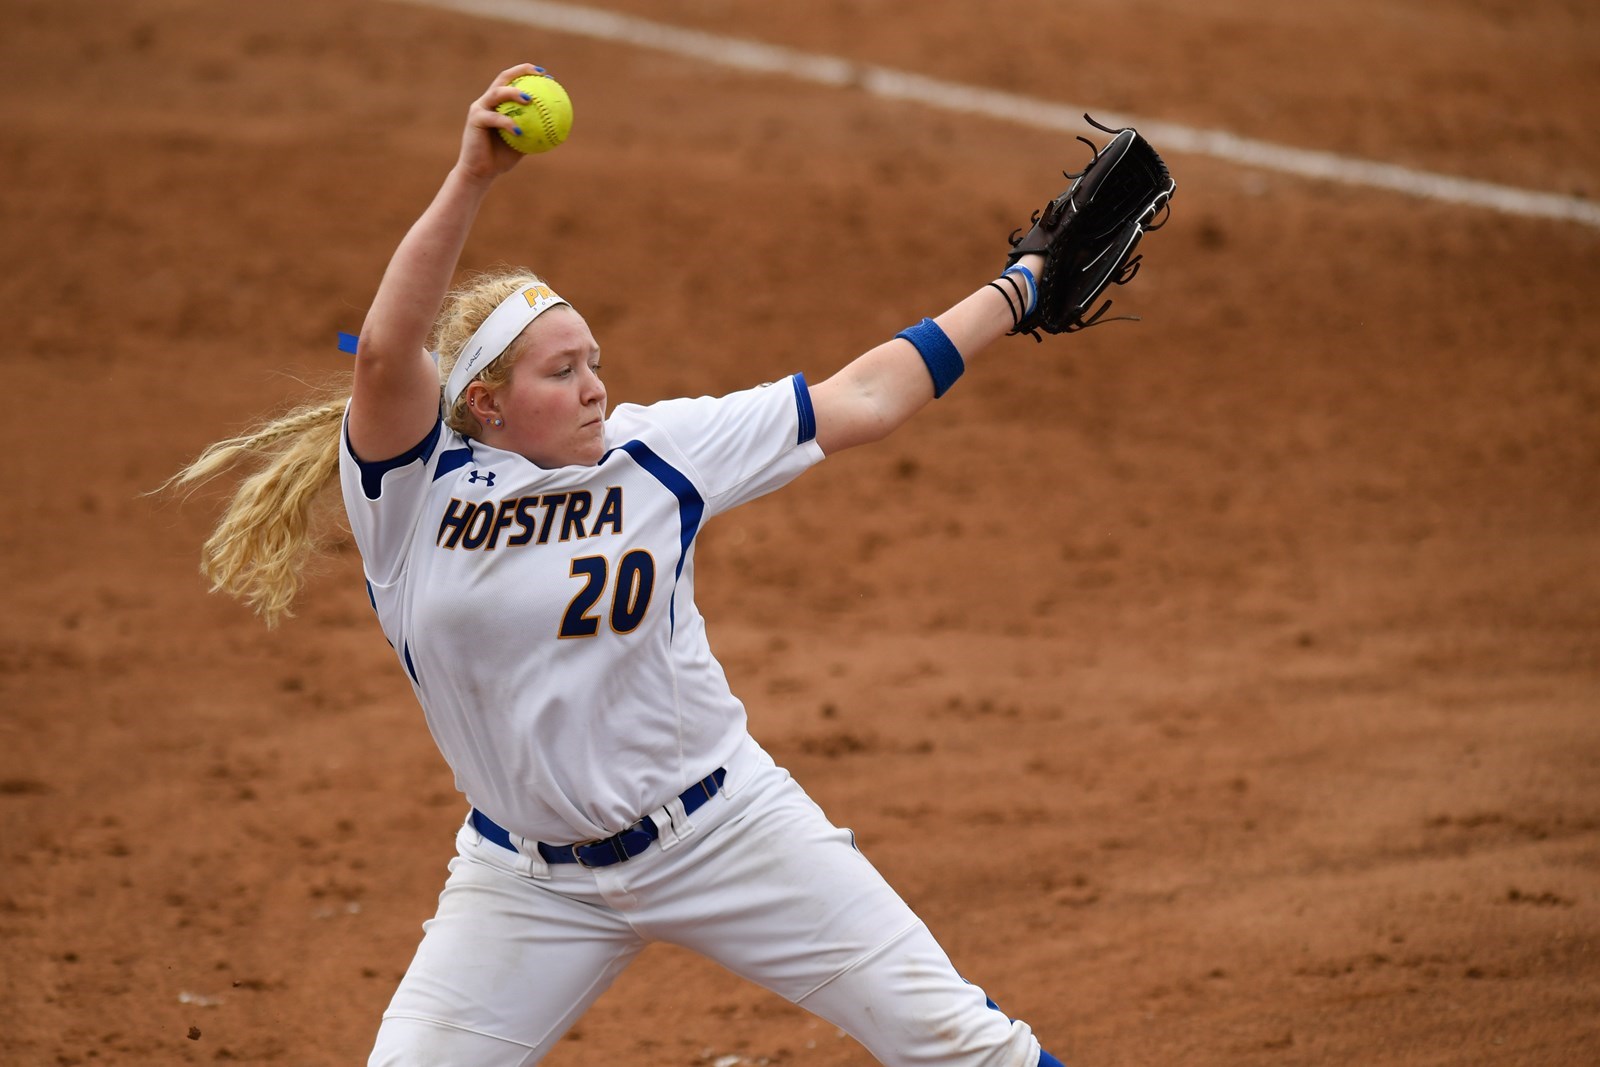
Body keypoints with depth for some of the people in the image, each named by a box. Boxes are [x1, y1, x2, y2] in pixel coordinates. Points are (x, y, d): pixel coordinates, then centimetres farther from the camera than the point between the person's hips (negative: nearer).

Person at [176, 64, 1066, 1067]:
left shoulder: (655, 450, -3)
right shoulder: (412, 483, -10)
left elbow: (860, 402, 2)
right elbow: (386, 352, -31)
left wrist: (1019, 289, 1)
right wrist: (471, 179, -39)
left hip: (723, 827, 1)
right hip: (527, 881, -1)